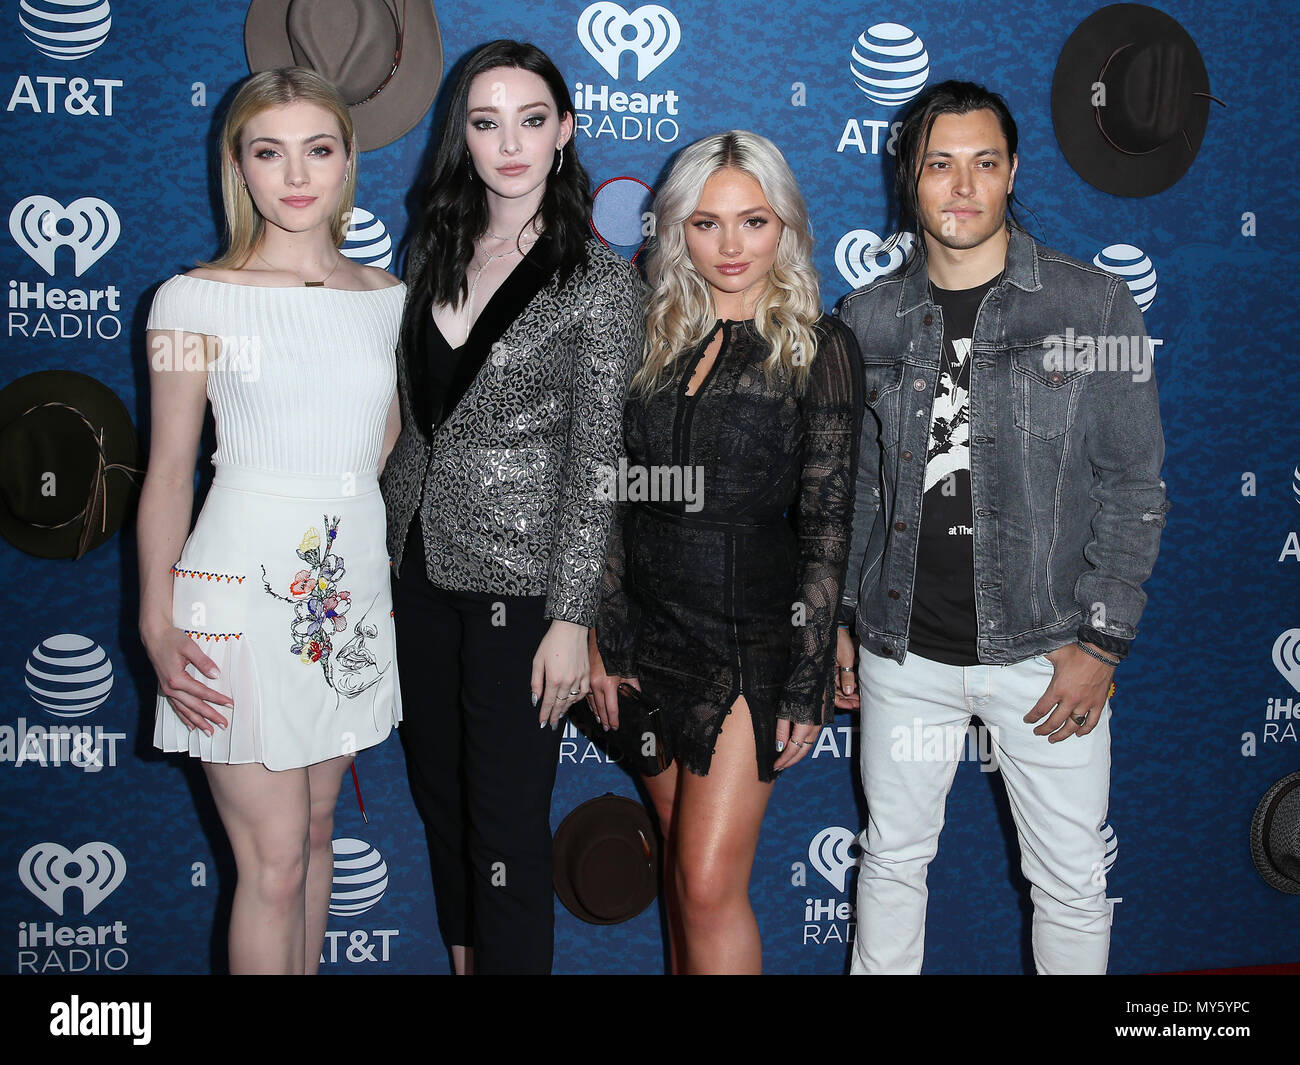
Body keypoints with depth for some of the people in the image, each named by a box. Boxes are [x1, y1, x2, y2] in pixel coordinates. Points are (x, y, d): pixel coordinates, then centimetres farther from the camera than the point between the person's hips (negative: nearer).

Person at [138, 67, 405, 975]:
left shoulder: (387, 297, 7)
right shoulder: (197, 299, -5)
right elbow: (168, 473, -3)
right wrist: (158, 626, -8)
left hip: (352, 585, 5)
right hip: (245, 584, -5)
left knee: (315, 829, 16)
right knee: (274, 862, -1)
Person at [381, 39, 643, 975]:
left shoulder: (600, 281, -9)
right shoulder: (436, 254, 7)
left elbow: (596, 462, -12)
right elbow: (411, 416, 13)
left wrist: (571, 618, -14)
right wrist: (388, 546, 12)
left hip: (517, 576, -6)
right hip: (420, 562, 6)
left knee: (505, 819, 2)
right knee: (438, 792, 18)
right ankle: (460, 958, 38)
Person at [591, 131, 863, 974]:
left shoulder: (819, 348, -4)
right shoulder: (655, 340, 7)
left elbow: (827, 526, -7)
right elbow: (621, 503, 8)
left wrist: (808, 683, -9)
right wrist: (607, 643, 4)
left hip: (754, 643, -4)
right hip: (653, 633, 4)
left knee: (710, 883, -5)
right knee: (680, 867, 14)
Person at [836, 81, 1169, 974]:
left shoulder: (1095, 306, -4)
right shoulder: (869, 319, 4)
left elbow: (1133, 484, -4)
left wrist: (1100, 641, -10)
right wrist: (834, 618, 8)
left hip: (1045, 654, -2)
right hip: (903, 650, 2)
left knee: (1071, 881, 9)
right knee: (893, 859, 16)